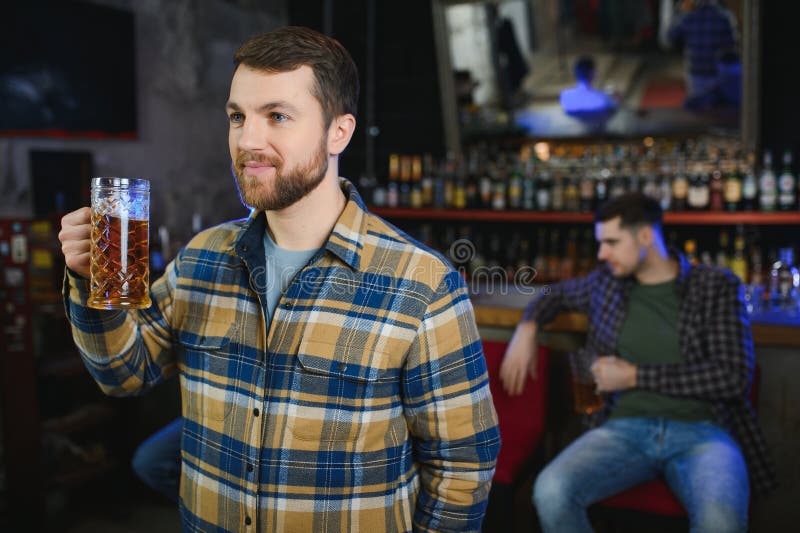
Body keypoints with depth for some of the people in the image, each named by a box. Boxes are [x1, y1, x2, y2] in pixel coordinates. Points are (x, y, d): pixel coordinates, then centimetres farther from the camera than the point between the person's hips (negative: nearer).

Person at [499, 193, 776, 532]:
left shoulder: (717, 286, 2)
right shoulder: (607, 283, 13)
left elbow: (734, 377, -7)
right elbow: (557, 293, 34)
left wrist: (635, 376, -7)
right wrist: (527, 327, 13)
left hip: (701, 431, -2)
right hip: (626, 427, 3)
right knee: (551, 491, -28)